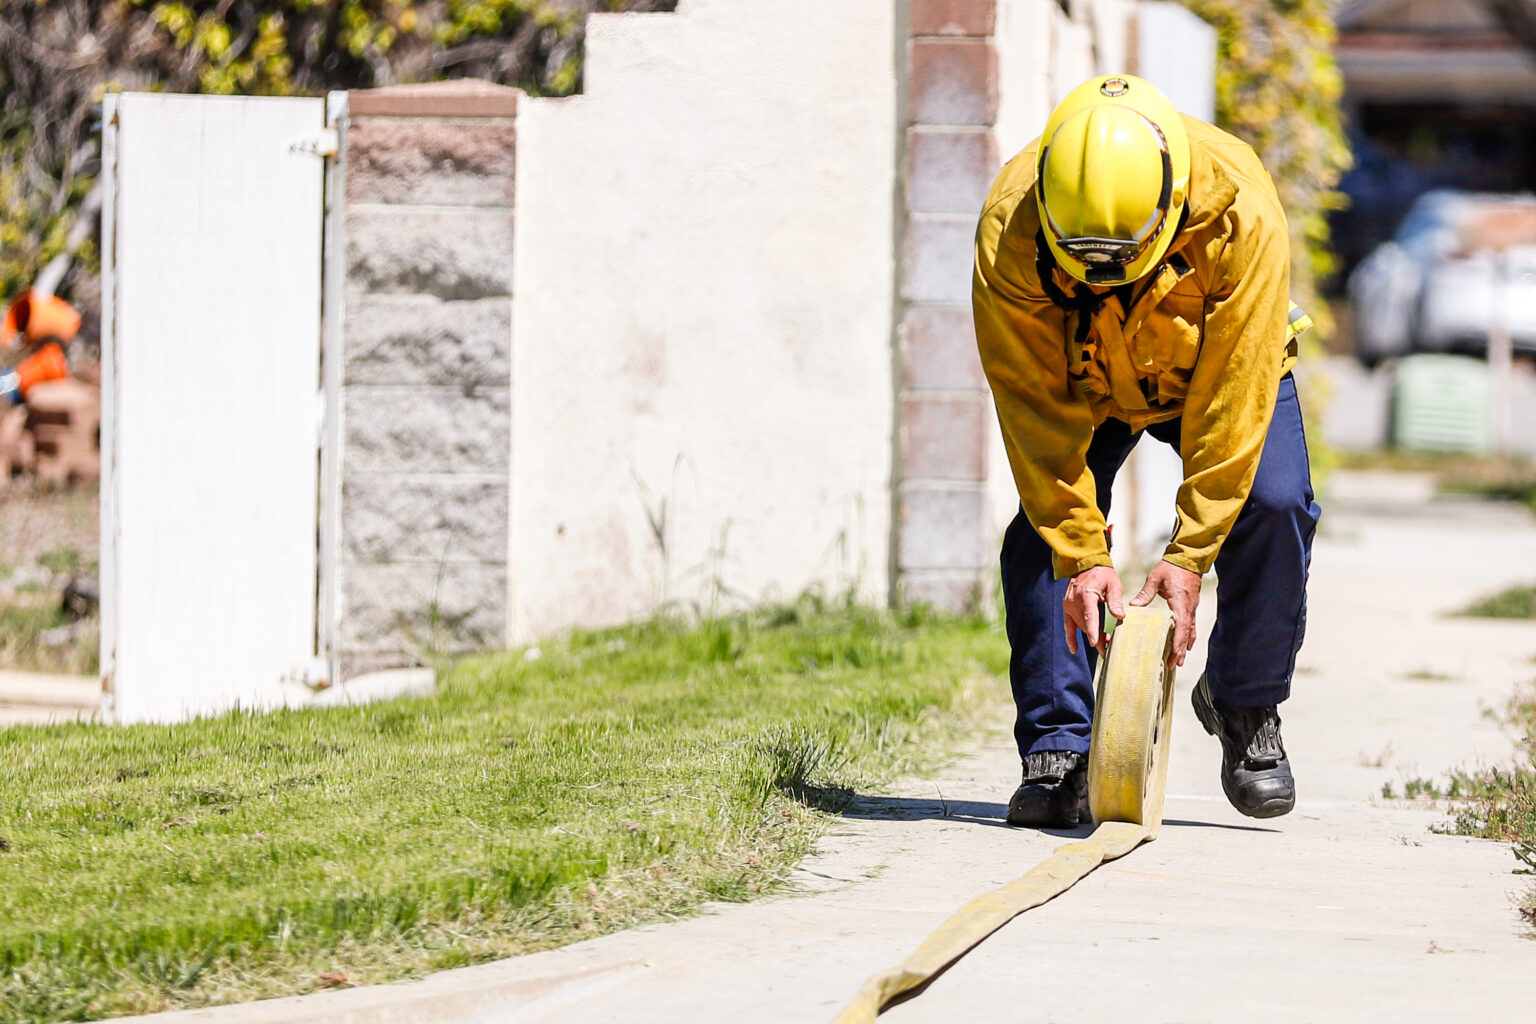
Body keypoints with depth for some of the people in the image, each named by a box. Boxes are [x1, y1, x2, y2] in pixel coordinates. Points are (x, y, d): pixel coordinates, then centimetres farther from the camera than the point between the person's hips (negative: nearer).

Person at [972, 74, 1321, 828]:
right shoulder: (1010, 229, -35)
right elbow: (1038, 410, -29)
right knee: (1043, 535, -20)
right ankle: (1057, 752, -9)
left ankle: (1245, 706, -1)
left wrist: (1189, 555, -34)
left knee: (1272, 504, -22)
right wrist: (1081, 557, -33)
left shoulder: (1240, 210, -38)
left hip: (1214, 365, 0)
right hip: (1076, 378, 1)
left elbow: (1230, 400, -33)